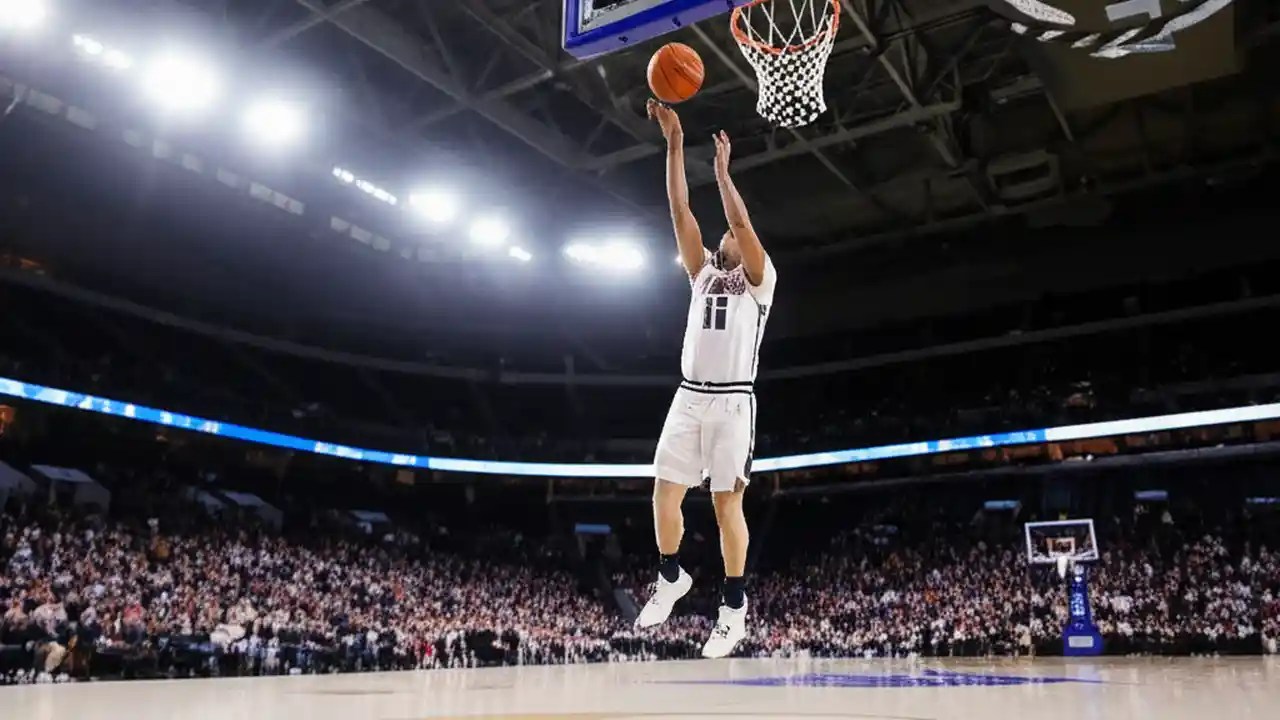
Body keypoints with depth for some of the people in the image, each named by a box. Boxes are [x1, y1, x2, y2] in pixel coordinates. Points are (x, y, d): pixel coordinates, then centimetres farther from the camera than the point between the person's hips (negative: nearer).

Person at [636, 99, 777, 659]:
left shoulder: (759, 279, 7)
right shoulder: (704, 272, 20)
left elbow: (741, 221, -10)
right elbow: (680, 211, 11)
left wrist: (722, 169, -4)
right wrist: (674, 142, 6)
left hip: (732, 401, -5)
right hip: (689, 397, 5)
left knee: (726, 502, -4)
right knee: (665, 493, 1)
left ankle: (734, 608, 5)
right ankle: (671, 578, 24)